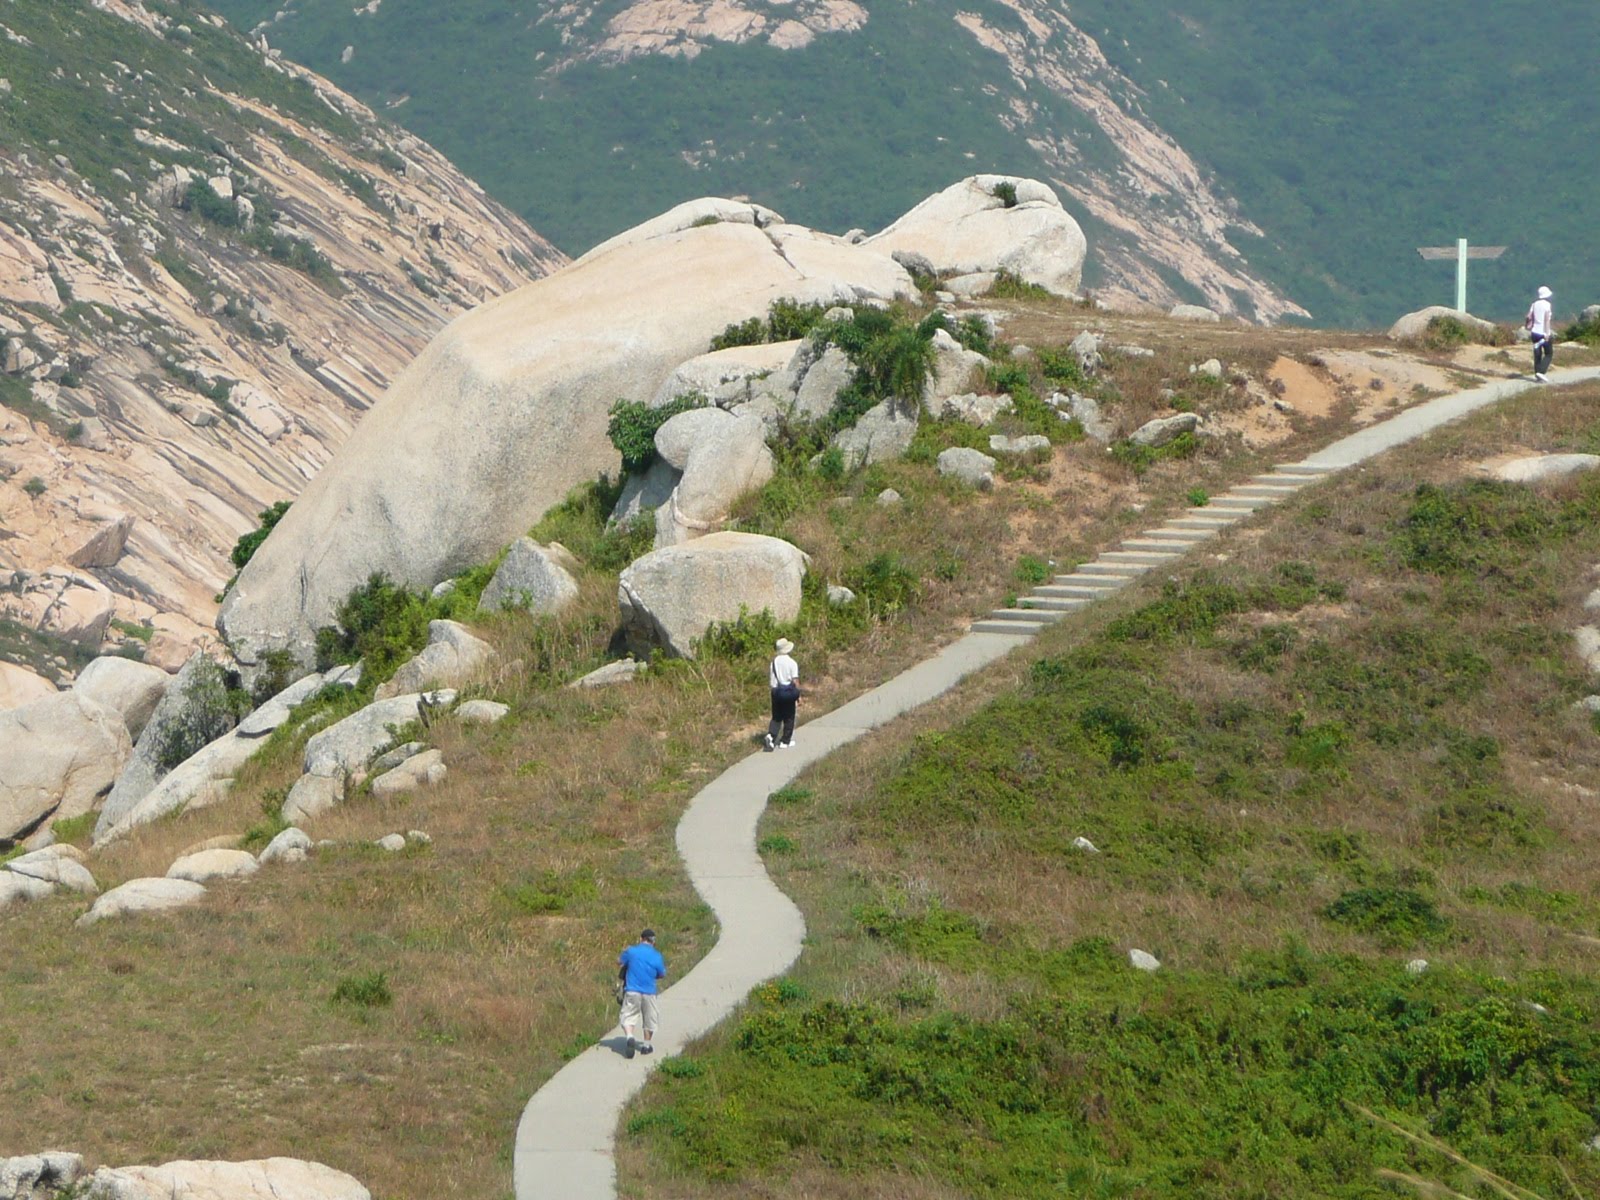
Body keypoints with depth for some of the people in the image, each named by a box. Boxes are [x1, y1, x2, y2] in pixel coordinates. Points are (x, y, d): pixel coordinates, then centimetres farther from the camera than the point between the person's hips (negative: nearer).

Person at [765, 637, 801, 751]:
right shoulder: (792, 663, -12)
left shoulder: (774, 661, -1)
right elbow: (795, 681, -12)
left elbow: (770, 679, 2)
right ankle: (785, 741, 13)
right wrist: (798, 695, -4)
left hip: (776, 692, 3)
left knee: (776, 717, 13)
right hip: (789, 692, -3)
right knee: (789, 718, 10)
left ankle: (771, 735, -11)